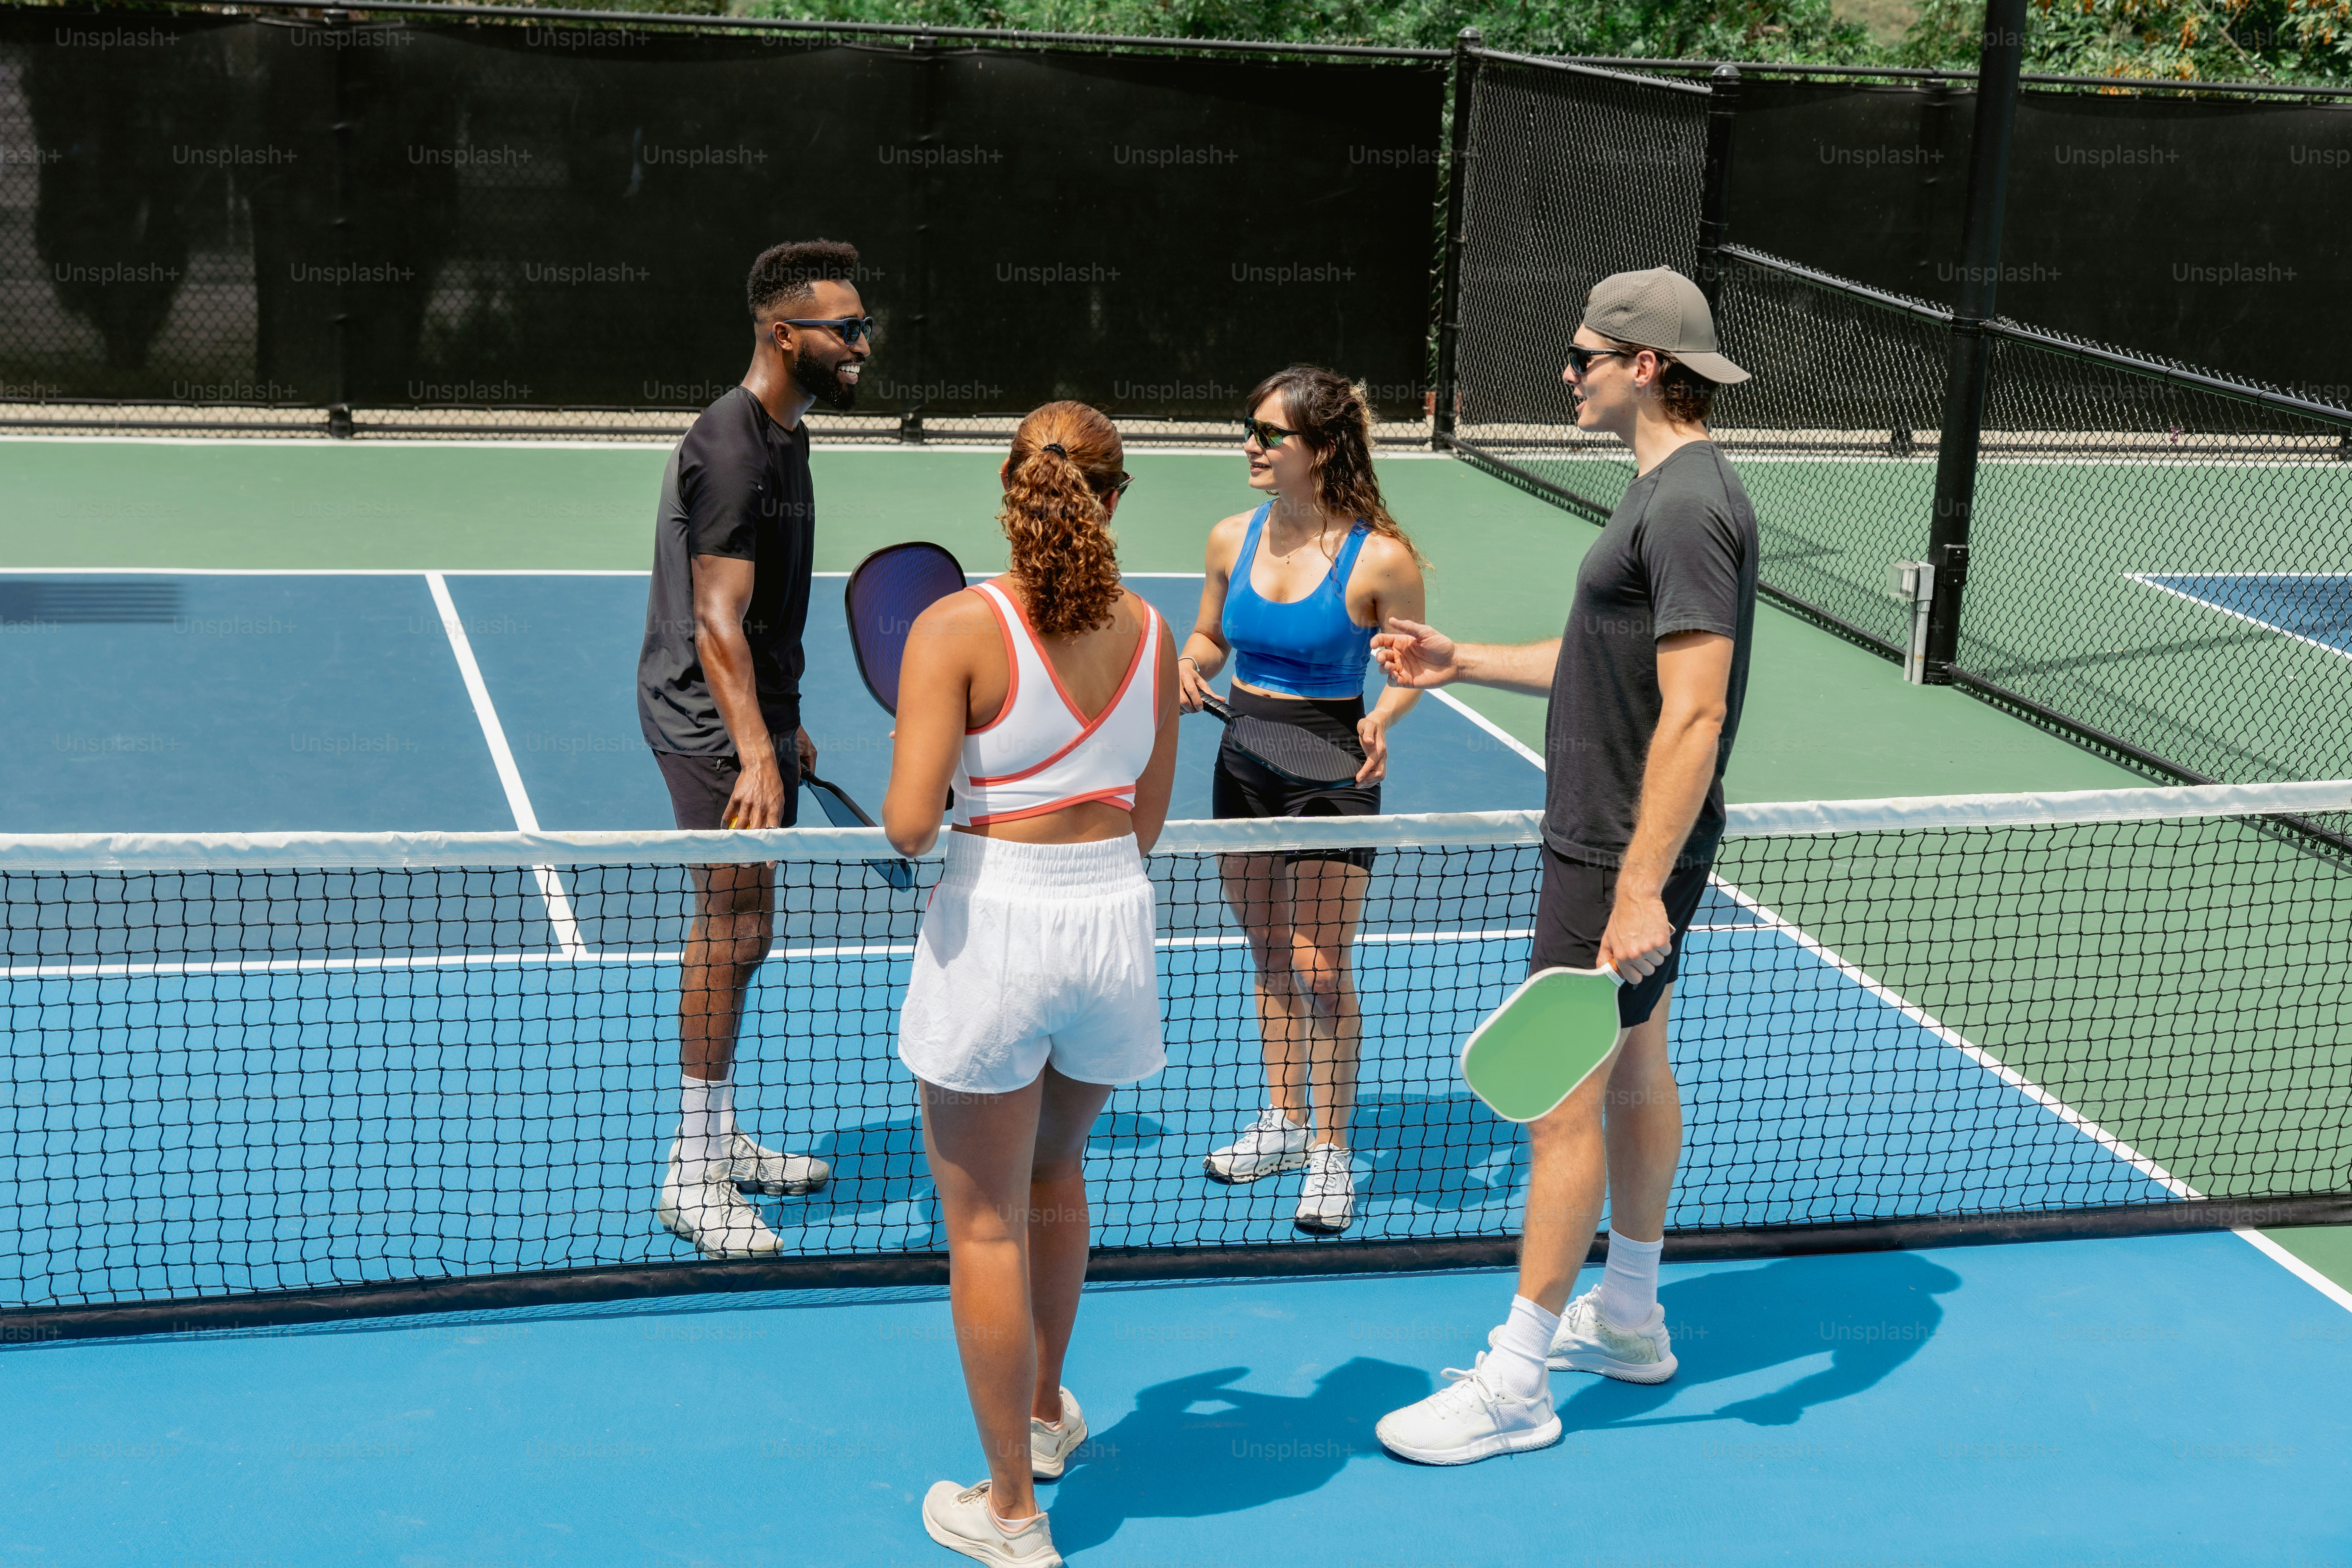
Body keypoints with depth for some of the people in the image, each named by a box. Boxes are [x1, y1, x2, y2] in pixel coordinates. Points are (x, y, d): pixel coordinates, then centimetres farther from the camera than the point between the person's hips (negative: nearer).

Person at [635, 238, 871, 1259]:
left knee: (739, 931, 16)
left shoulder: (783, 434, 13)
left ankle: (719, 1142, 28)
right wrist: (757, 755, -33)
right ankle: (692, 1176, -1)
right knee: (732, 926, -8)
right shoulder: (731, 448, -19)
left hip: (750, 715, 10)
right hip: (712, 720, -10)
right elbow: (718, 622, -25)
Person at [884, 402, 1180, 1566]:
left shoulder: (957, 628, -13)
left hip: (995, 923, -5)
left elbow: (909, 824, -18)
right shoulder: (1148, 631, 0)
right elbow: (1148, 818, 9)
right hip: (1115, 918, 5)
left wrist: (906, 825, 4)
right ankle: (1046, 1410, 47)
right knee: (1056, 1174, 29)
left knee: (986, 1226, 8)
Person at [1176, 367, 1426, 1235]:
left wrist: (1382, 720, -21)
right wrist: (1188, 669, -7)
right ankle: (1283, 1121, 32)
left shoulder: (1380, 559, -16)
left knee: (1320, 973, -2)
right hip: (1243, 763, 5)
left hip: (1330, 774, -5)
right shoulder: (1233, 540, -1)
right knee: (1267, 956, 16)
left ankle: (1332, 1151, 14)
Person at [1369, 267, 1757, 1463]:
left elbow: (1694, 711, -27)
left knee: (1562, 1099, -6)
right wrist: (1465, 664, 17)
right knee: (1634, 1072, 19)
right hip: (1616, 846, 11)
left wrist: (1641, 889, -29)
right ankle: (1628, 1319, 34)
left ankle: (1515, 1385, 2)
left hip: (1624, 859, -11)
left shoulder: (1690, 509, -22)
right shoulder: (1664, 490, 12)